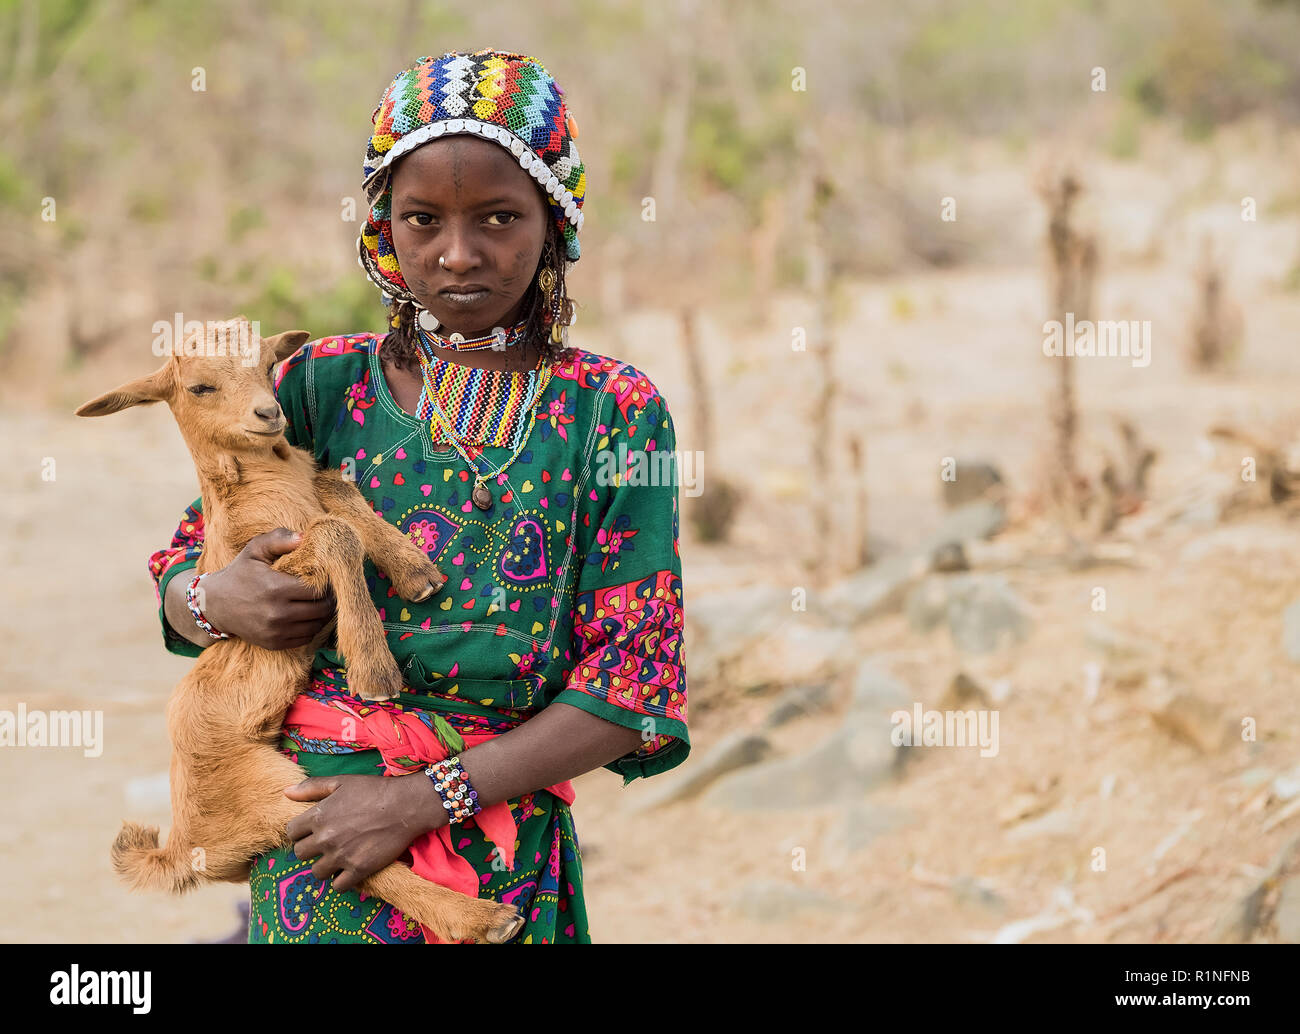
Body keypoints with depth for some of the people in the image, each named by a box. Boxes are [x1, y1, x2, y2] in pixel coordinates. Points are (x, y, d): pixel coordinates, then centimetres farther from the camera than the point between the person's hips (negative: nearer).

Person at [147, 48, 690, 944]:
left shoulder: (614, 412, -4)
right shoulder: (322, 385, 1)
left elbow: (631, 682, -10)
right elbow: (177, 580, 10)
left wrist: (427, 798, -17)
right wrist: (214, 604, -14)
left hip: (510, 865, -1)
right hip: (320, 837, 1)